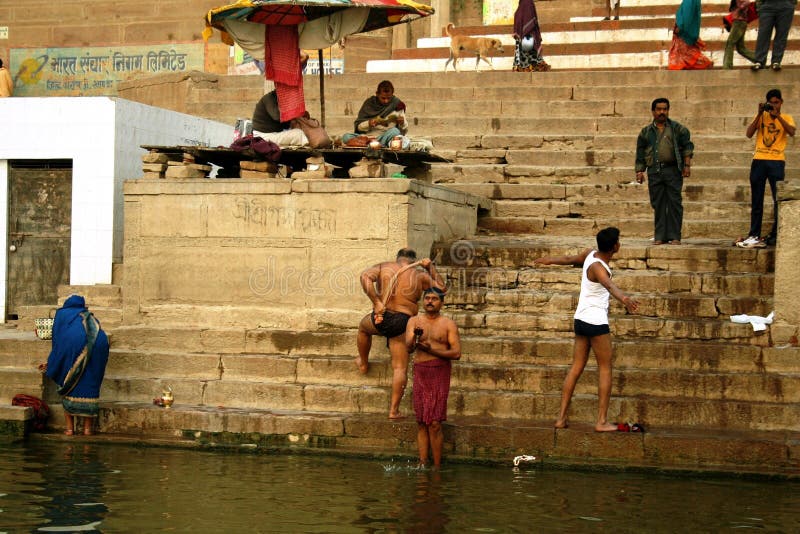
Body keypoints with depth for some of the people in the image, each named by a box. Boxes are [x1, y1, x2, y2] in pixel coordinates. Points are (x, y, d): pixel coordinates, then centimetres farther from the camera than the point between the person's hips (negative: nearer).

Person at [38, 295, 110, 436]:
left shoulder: (62, 313, 28)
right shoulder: (90, 317, 39)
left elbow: (57, 340, 25)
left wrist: (52, 364, 39)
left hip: (74, 342, -3)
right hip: (98, 344, 3)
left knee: (69, 386, 11)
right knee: (90, 385, 11)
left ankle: (70, 428, 8)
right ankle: (87, 428, 6)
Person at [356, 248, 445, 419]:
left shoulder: (384, 266, 6)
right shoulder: (420, 275, 3)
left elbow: (365, 277, -11)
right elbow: (440, 288, 16)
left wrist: (376, 302, -13)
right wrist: (431, 267, 24)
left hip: (381, 318, 1)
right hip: (403, 322, -1)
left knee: (364, 326, 38)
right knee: (400, 368, 4)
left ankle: (363, 363, 54)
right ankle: (394, 410, 1)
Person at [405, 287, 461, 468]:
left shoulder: (448, 324, 4)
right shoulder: (414, 321, 10)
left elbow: (456, 353, -5)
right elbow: (409, 347, -3)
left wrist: (431, 349, -13)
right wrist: (415, 337, -24)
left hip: (439, 373, -3)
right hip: (420, 373, 3)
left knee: (434, 424, -9)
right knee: (421, 423, 2)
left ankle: (437, 467, -3)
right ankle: (422, 465, 5)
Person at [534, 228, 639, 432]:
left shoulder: (591, 254, 6)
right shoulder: (597, 267, -21)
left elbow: (570, 259, 26)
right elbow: (609, 284, -43)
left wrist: (550, 260, 46)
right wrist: (624, 298, -62)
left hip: (581, 318, 9)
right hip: (596, 321, -9)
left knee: (576, 367, 10)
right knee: (605, 369, -2)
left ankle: (562, 417, 10)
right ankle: (602, 421, -3)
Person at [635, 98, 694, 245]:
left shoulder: (678, 129, 7)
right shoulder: (646, 132, 14)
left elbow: (687, 146, 3)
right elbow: (640, 153, 15)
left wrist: (687, 165, -6)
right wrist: (639, 171, 7)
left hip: (672, 170, -2)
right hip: (654, 171, 2)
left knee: (674, 203, -5)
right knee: (658, 204, 3)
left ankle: (674, 236, -2)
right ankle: (660, 236, 8)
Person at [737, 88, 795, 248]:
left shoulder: (786, 118, 8)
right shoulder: (761, 116, 13)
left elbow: (791, 132, -13)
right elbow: (749, 134, -1)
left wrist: (777, 115, -16)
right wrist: (760, 114, -6)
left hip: (777, 161, -2)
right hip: (759, 160, 2)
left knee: (778, 199, -2)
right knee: (756, 200, 3)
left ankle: (775, 235, 3)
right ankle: (754, 235, 6)